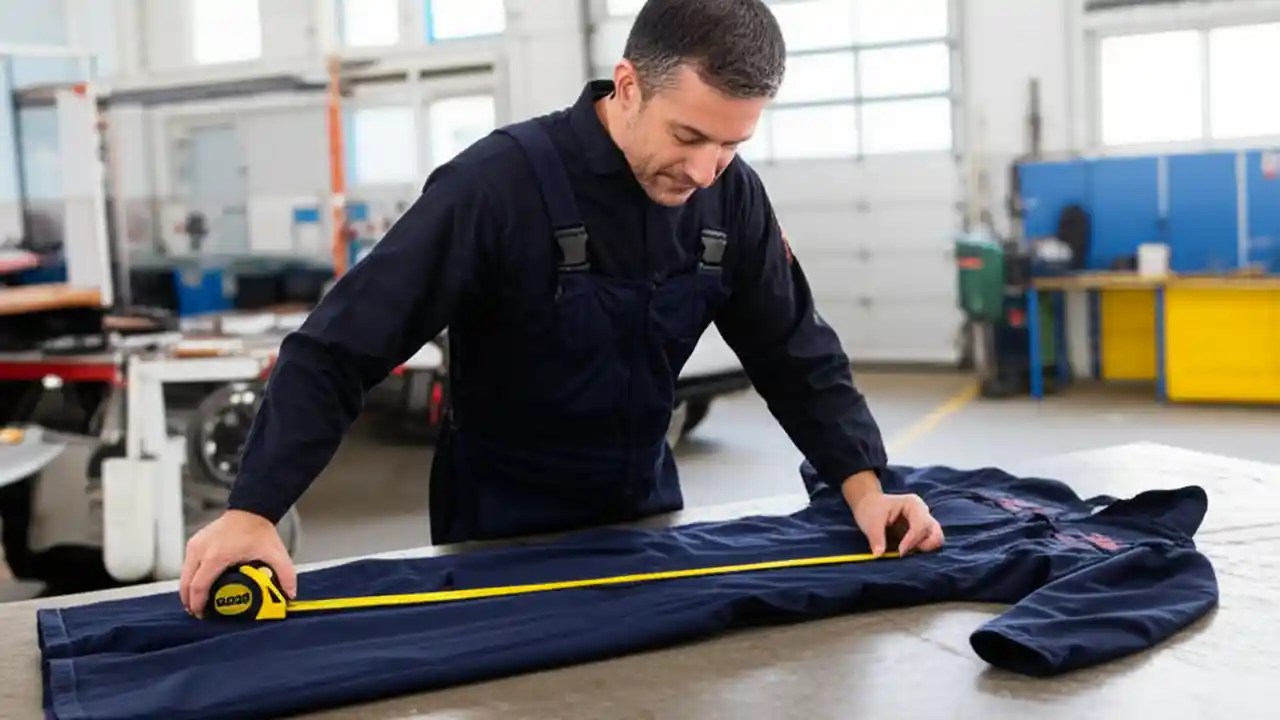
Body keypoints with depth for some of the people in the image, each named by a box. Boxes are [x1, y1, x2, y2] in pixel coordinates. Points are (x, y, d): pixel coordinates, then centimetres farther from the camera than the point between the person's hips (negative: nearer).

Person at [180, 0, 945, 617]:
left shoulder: (732, 197, -10)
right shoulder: (499, 183, -25)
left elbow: (795, 351, 0)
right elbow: (337, 350, -25)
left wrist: (862, 482, -13)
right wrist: (253, 510, -32)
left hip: (647, 507, 5)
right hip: (504, 527, -5)